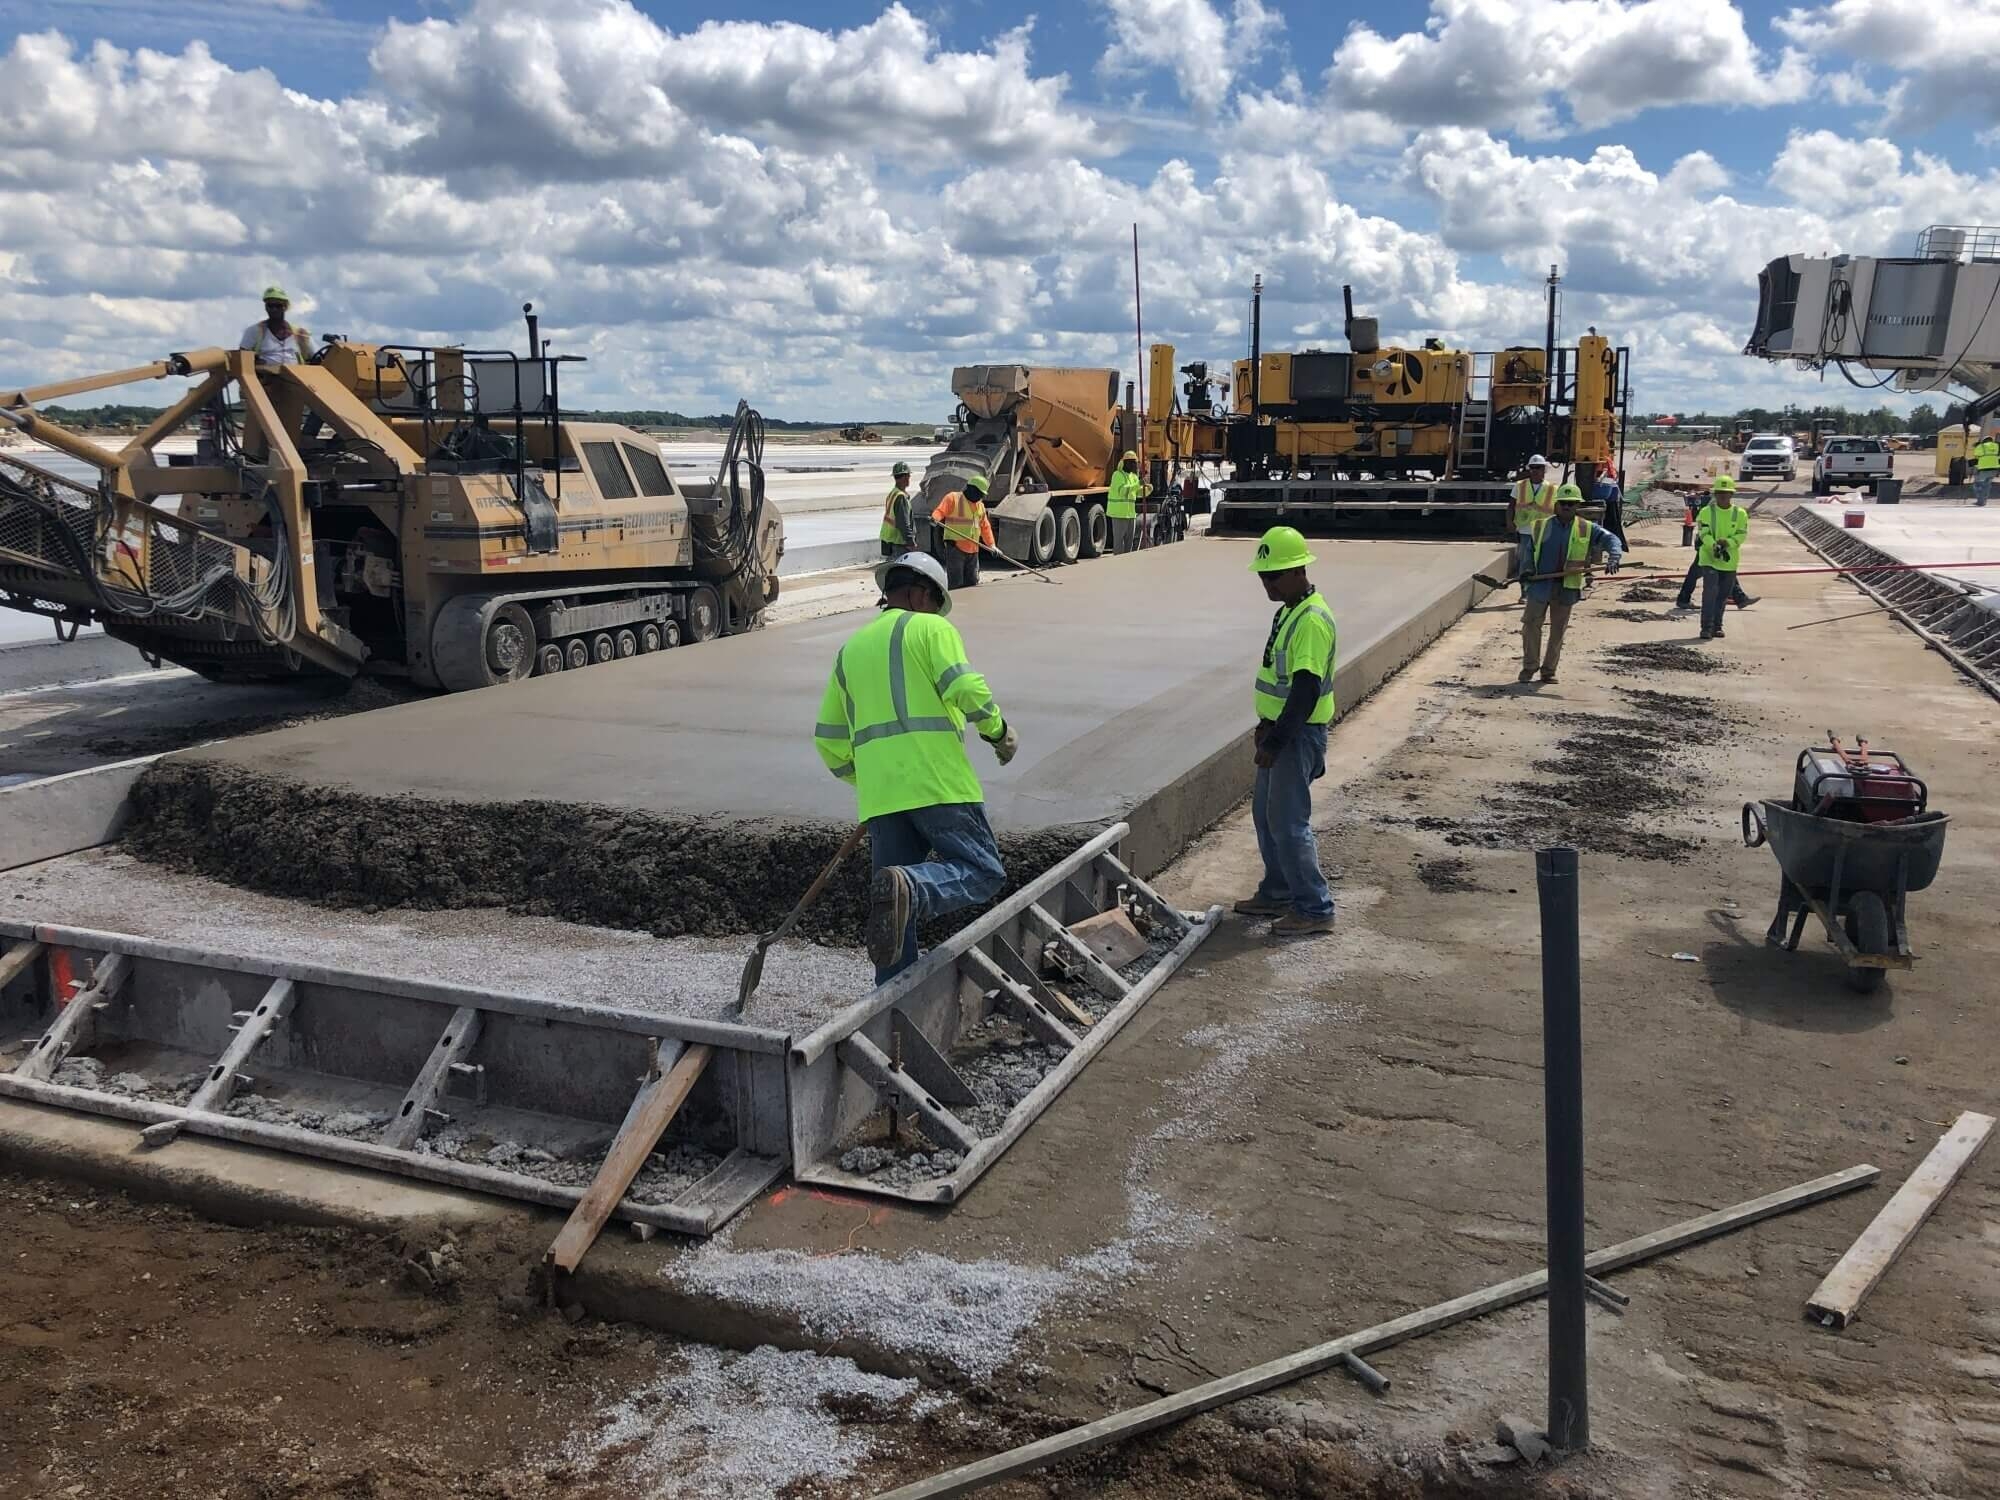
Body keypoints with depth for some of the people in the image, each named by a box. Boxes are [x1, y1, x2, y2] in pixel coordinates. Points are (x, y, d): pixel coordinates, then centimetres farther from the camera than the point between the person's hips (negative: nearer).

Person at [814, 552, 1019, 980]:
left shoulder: (851, 648, 24)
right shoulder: (930, 627, 6)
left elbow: (829, 741, 23)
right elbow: (966, 688, -12)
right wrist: (998, 730, 5)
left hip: (879, 796, 6)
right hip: (938, 783, -6)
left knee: (897, 911, 11)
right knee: (981, 871, -2)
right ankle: (910, 888, -28)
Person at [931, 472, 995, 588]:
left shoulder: (980, 505, 19)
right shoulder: (953, 498, -2)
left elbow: (985, 527, 21)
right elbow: (940, 511, -13)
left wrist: (991, 544, 13)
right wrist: (934, 518, -35)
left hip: (973, 550, 7)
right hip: (955, 548, -7)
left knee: (972, 583, 11)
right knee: (956, 584, -9)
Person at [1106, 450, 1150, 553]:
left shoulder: (1133, 476, 14)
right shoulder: (1117, 475, -12)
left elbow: (1140, 493, 14)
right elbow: (1122, 490, -25)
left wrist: (1148, 489, -7)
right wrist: (1138, 484, -29)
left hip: (1130, 512, 8)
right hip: (1119, 511, -8)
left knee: (1130, 538, 10)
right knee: (1119, 539, -6)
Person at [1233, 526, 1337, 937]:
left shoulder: (1312, 620, -21)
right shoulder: (1289, 610, 11)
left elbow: (1306, 690, -25)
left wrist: (1275, 742, -24)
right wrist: (1267, 724, 21)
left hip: (1299, 734, -10)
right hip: (1281, 730, 10)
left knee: (1289, 822, -5)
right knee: (1265, 814, 17)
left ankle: (1315, 909, 4)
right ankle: (1277, 894, 29)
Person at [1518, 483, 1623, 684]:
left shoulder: (1586, 529, 1)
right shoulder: (1542, 526, 3)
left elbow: (1610, 539, -6)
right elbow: (1530, 551, 11)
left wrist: (1613, 557, -26)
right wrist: (1527, 571, -4)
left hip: (1567, 587, 0)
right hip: (1540, 584, 0)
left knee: (1558, 630, 7)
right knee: (1531, 624, -2)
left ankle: (1549, 670, 18)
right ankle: (1530, 666, 11)